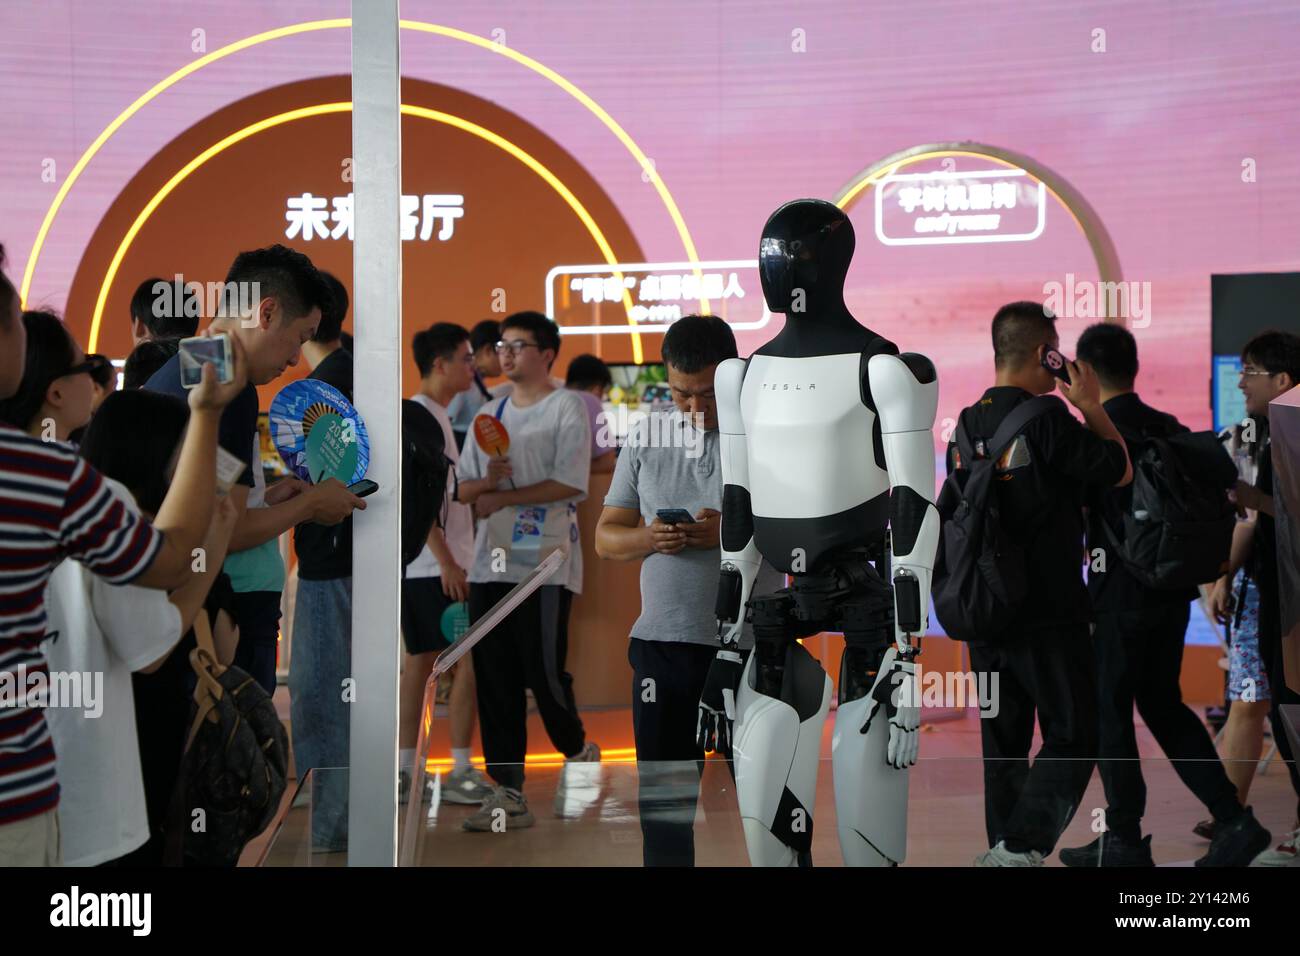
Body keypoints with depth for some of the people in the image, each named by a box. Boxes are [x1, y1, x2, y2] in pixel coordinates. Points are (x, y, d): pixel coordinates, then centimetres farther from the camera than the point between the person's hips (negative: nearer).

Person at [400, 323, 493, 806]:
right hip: (434, 565, -10)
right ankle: (460, 773, -3)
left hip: (432, 565, 10)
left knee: (421, 659, 11)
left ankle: (406, 768, 16)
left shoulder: (434, 414, 15)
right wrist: (448, 562, -20)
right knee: (468, 661, -7)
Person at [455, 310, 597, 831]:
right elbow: (465, 489, 16)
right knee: (495, 683, 2)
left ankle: (578, 751, 23)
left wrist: (503, 497, -10)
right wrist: (487, 481, -7)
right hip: (490, 563, 6)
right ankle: (508, 793, 5)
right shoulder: (491, 414, 18)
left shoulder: (566, 408, -2)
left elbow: (571, 484, -12)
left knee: (544, 672, -5)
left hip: (545, 563, -6)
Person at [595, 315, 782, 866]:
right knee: (663, 798, 7)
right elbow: (606, 538, 9)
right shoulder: (647, 438, 7)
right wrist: (649, 538, -13)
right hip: (662, 644, 3)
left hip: (750, 647, -3)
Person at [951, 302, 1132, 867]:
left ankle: (1003, 849, 16)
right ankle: (1022, 847, -13)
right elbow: (1121, 471, -4)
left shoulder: (966, 426, 8)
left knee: (1004, 742, 13)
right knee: (1073, 739, 0)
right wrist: (1091, 406, 4)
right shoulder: (1045, 418, -15)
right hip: (1049, 614, -7)